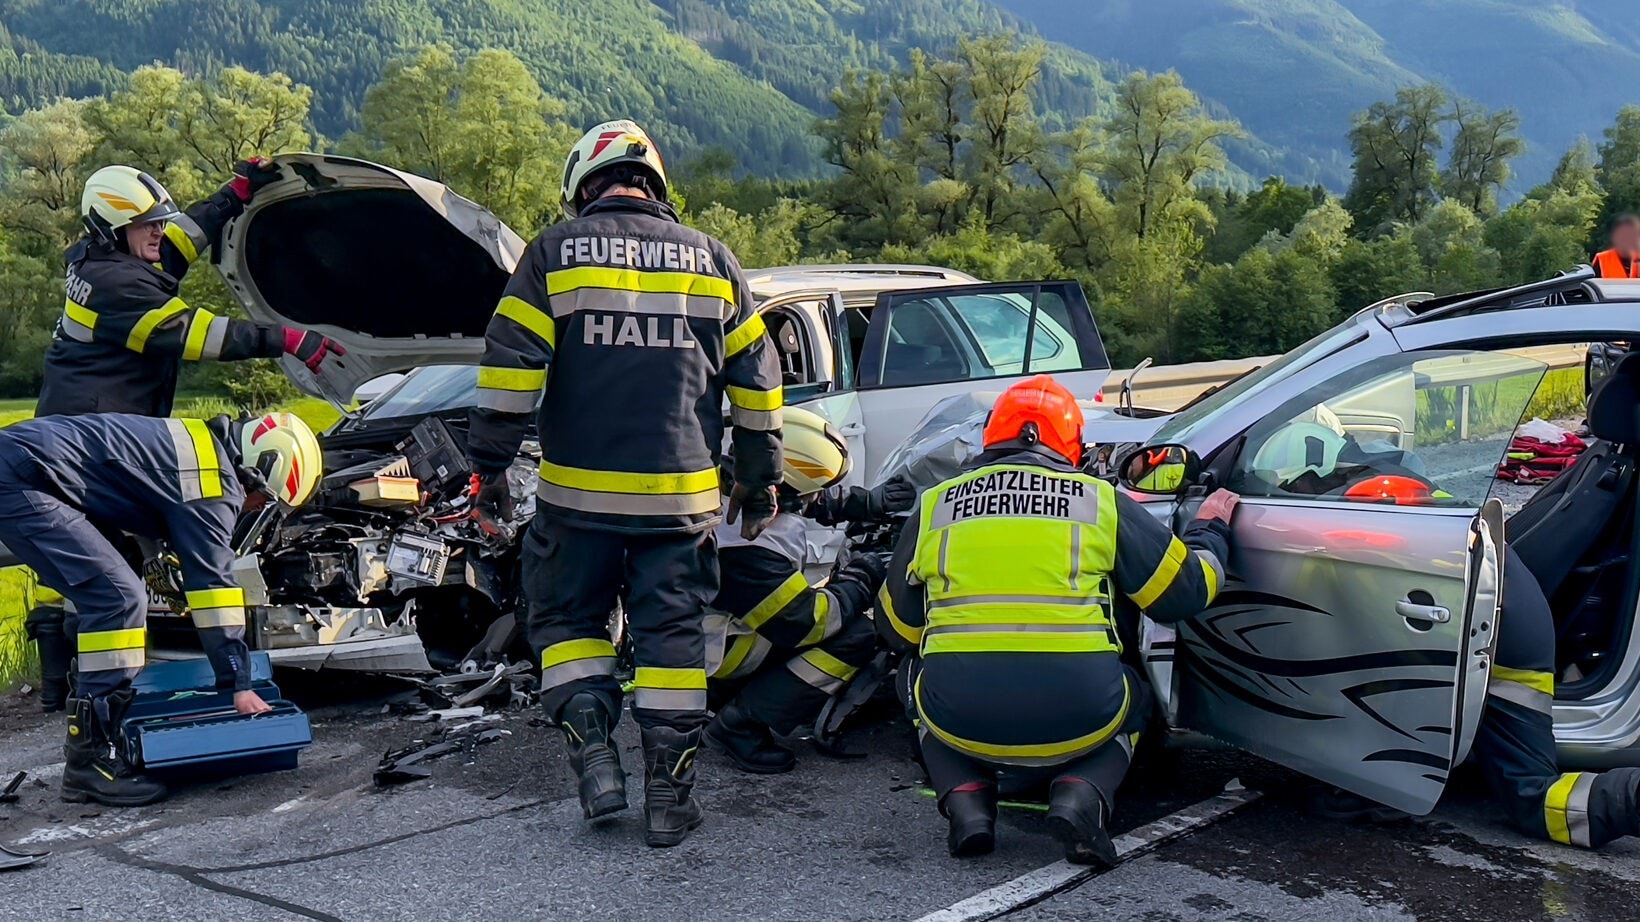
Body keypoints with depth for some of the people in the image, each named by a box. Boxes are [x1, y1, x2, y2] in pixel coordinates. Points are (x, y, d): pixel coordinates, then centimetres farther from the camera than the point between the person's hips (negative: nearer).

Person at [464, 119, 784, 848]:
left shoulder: (556, 251, 2)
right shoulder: (711, 260, 9)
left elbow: (510, 366, -4)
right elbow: (756, 378, 11)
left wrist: (490, 465, 2)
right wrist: (760, 479, 17)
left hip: (579, 489, -1)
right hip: (681, 495, 2)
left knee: (566, 620, 16)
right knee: (671, 633, 8)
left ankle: (594, 756, 4)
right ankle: (669, 795, 10)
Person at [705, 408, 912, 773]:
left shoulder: (731, 484, -9)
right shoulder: (749, 548, -34)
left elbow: (813, 499, 13)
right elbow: (807, 622, -25)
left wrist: (868, 503, 5)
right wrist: (862, 576, -12)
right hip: (710, 655, -9)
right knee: (856, 635, -17)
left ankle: (726, 692, 15)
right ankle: (741, 725, -9)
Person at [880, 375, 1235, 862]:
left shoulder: (934, 505, 13)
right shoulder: (1101, 500, 10)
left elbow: (895, 629, 22)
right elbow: (1187, 590, 17)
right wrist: (1211, 528, 37)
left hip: (959, 719, 1)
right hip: (1075, 718, 0)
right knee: (1133, 698, 33)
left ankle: (966, 801, 9)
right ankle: (1080, 794, 4)